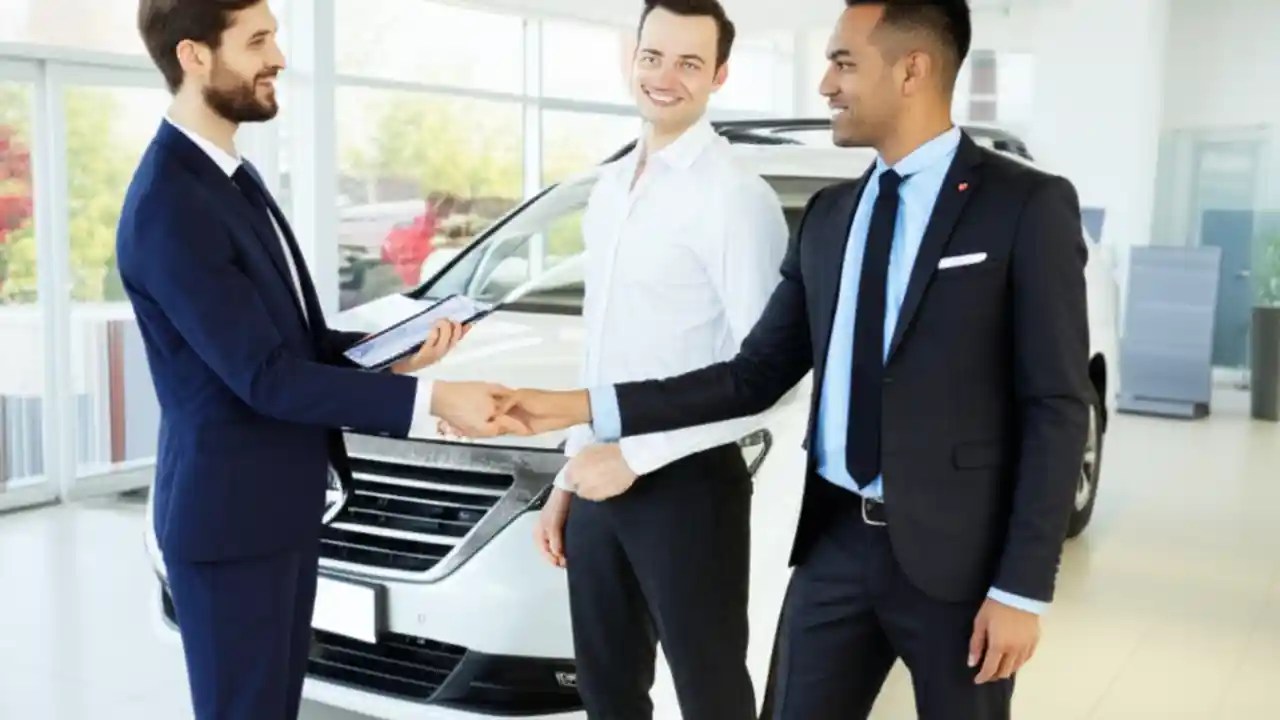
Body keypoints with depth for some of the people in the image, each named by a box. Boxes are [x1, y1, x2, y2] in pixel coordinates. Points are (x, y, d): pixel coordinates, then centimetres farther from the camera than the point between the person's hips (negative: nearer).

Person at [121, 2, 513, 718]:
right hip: (229, 515, -9)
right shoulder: (166, 207, -21)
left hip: (283, 502, 9)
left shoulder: (234, 175, 9)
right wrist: (429, 399, -25)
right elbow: (263, 377, -24)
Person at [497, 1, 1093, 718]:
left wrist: (1023, 588, -13)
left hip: (958, 554, -4)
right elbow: (756, 377, 8)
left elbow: (1057, 409, -10)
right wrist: (585, 406, 1)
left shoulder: (1028, 206, -8)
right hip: (836, 541, 5)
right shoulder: (829, 215, 9)